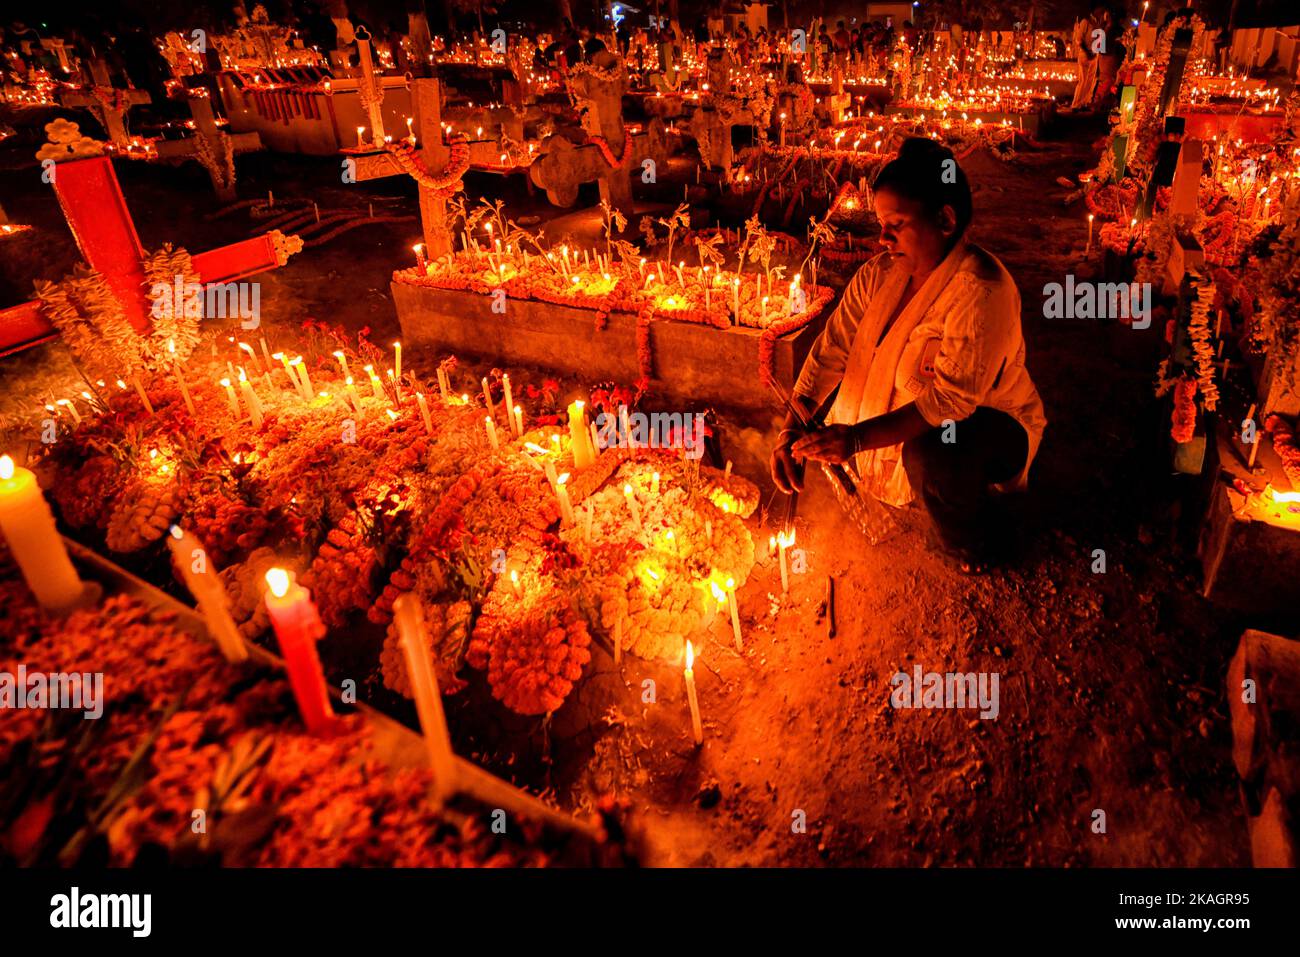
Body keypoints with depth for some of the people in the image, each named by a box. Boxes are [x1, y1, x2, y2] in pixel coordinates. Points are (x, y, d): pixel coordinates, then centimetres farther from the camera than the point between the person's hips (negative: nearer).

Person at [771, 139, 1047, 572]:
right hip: (910, 419, 8)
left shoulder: (982, 290, -29)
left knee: (928, 453, -37)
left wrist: (858, 439, -44)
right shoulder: (880, 272, -7)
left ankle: (978, 540, -3)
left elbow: (953, 398, -35)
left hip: (989, 423, -7)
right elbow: (831, 348, -12)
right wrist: (793, 428, -26)